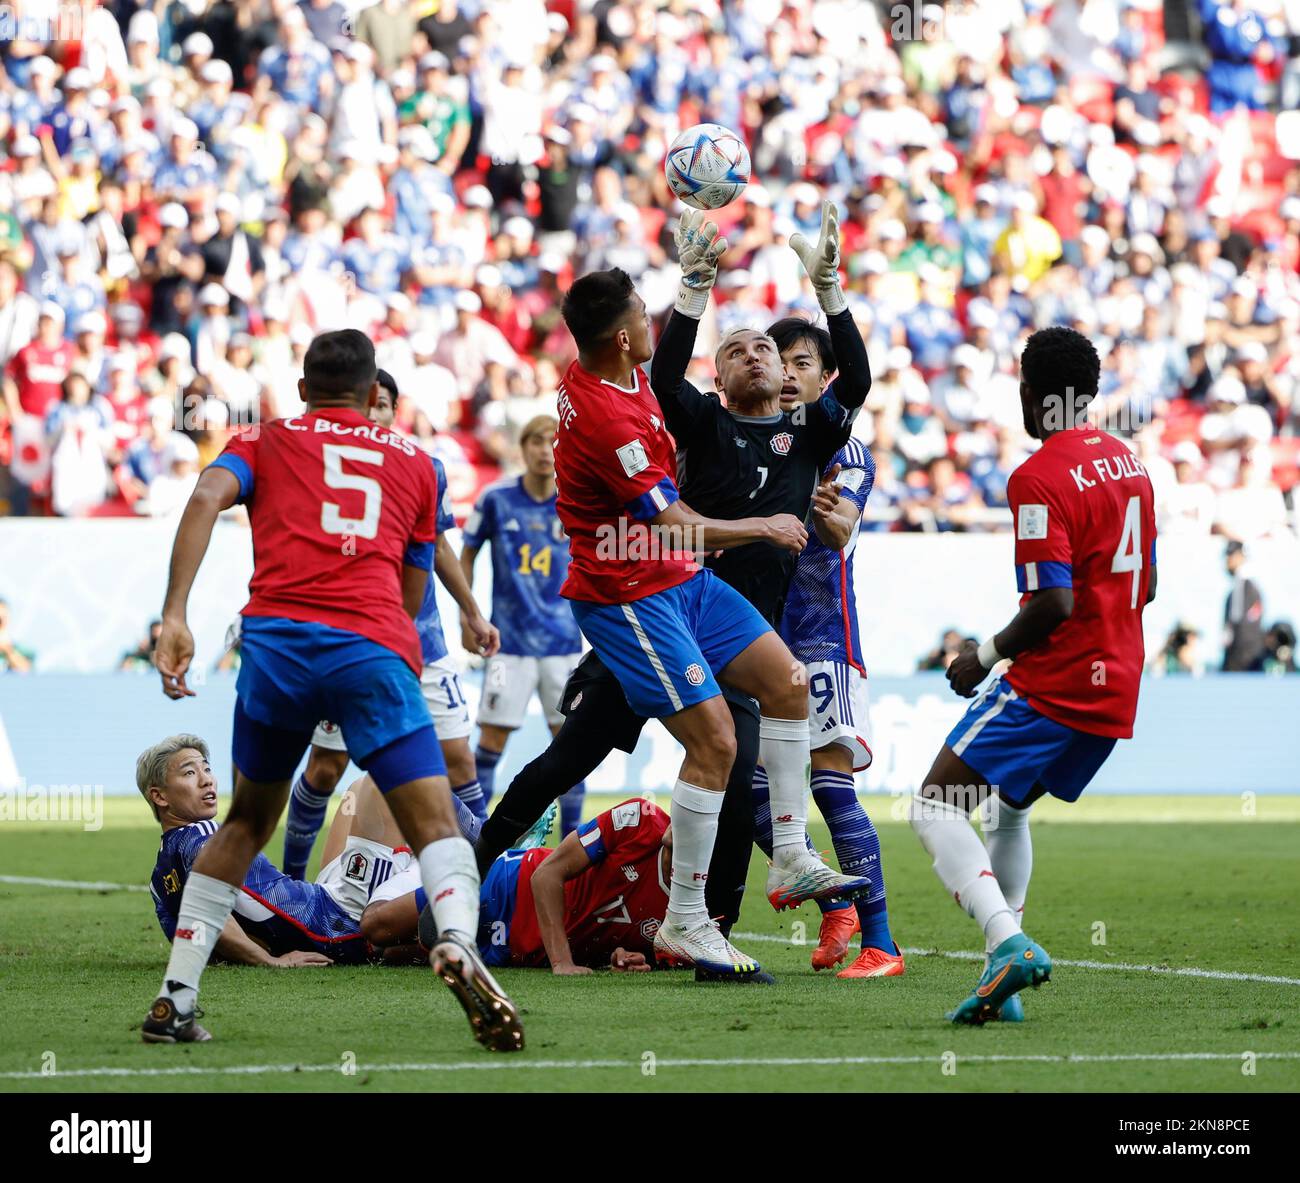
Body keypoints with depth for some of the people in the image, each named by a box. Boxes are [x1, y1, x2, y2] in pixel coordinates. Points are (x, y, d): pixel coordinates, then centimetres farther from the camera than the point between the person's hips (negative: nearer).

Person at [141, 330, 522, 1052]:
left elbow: (207, 498, 2)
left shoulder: (266, 442, 23)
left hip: (276, 636, 1)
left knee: (248, 821, 21)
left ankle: (176, 1000, 17)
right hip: (375, 643, -1)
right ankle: (458, 940, -39)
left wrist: (174, 616, -7)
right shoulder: (416, 463, 28)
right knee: (436, 824, -5)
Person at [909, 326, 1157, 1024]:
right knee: (1007, 808, 24)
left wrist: (986, 655, -8)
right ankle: (1004, 980, 18)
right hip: (1117, 686, 9)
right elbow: (1144, 586, 18)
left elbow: (1054, 603, -21)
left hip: (1053, 681, -9)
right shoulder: (1128, 463, 12)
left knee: (936, 809, -8)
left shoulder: (1038, 480, -16)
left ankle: (1009, 943, -27)